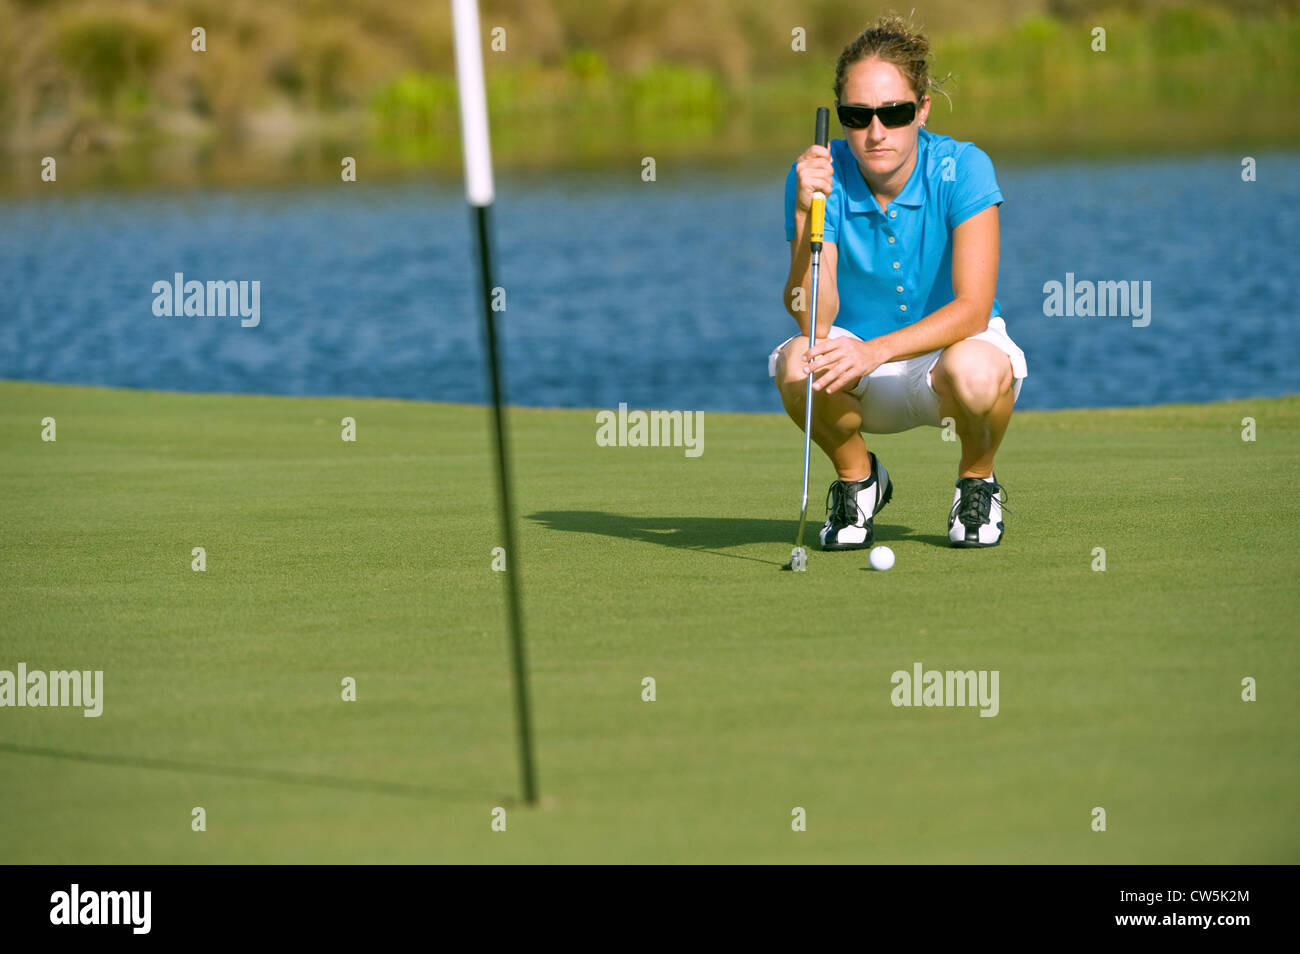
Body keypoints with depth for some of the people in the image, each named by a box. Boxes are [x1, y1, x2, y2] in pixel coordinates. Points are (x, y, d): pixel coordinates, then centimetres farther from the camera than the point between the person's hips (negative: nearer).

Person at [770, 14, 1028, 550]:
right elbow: (814, 316, -21)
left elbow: (973, 307, -25)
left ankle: (977, 480, -1)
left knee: (975, 370, -37)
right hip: (863, 370, 1)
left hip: (952, 346, -1)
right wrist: (806, 214, -36)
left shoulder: (961, 169, -17)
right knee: (798, 363, -33)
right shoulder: (819, 175, -14)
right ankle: (857, 476, 0)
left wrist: (878, 350, -40)